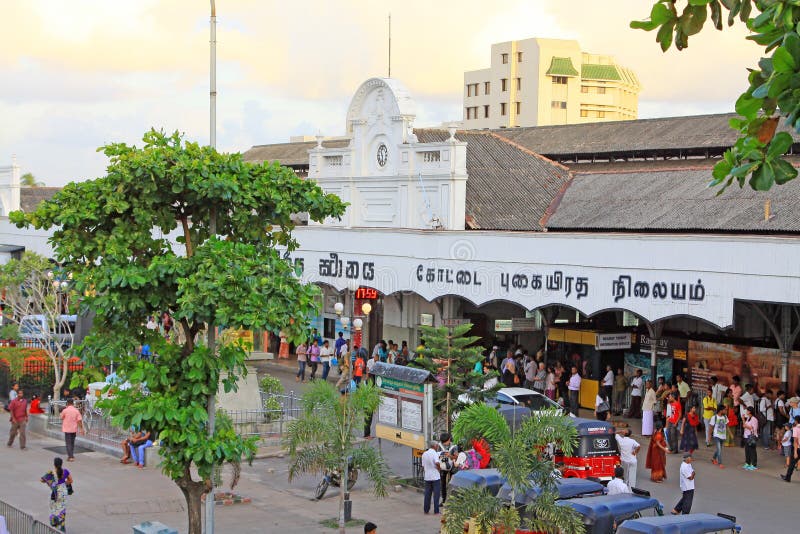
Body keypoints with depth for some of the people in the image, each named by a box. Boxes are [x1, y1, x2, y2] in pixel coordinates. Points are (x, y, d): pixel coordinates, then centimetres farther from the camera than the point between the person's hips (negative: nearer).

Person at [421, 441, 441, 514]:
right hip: (435, 477, -5)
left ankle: (426, 510, 11)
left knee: (427, 494, 10)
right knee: (436, 494, 0)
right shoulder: (434, 453, -10)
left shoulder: (424, 454, 9)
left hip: (427, 477, 5)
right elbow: (437, 463, -27)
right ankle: (436, 510, -1)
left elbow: (423, 466, 12)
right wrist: (439, 467, -8)